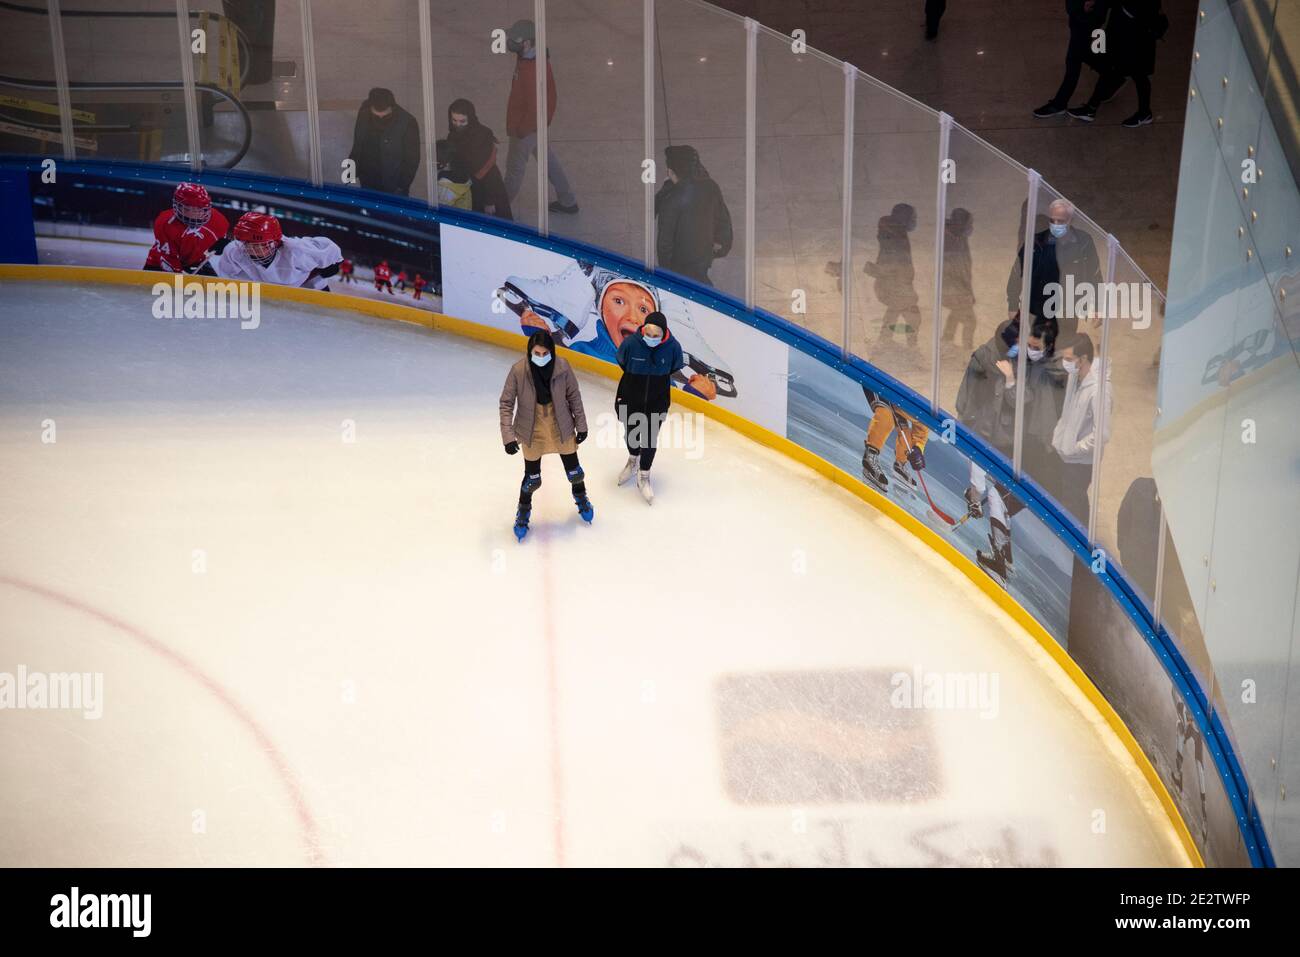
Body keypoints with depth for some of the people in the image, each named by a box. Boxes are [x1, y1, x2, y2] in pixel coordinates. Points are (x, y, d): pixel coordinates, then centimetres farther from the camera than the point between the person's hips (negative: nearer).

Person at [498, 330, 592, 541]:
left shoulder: (562, 367, -18)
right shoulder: (518, 370, -22)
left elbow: (574, 396, -5)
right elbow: (506, 403, -15)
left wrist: (581, 426, 1)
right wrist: (508, 435, -20)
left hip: (561, 426, 2)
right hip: (532, 430, -2)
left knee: (573, 468, 18)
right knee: (532, 476, 10)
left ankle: (581, 498, 50)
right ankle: (523, 510, 38)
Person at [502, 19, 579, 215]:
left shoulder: (532, 71, -37)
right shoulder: (529, 55, -6)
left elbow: (535, 106, -30)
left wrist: (522, 130, -17)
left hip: (528, 125, -10)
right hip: (537, 122, 10)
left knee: (514, 166, 12)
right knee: (547, 158, 23)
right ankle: (567, 201, 36)